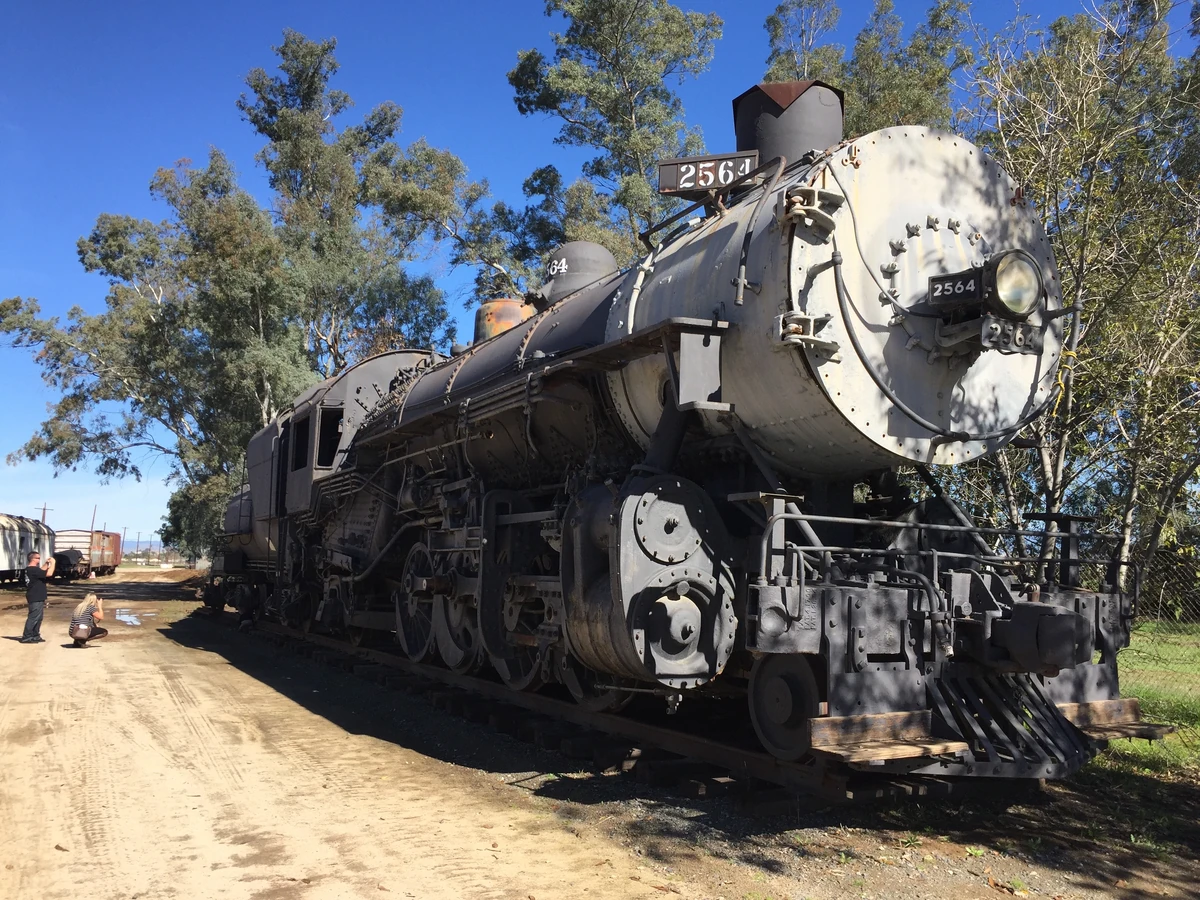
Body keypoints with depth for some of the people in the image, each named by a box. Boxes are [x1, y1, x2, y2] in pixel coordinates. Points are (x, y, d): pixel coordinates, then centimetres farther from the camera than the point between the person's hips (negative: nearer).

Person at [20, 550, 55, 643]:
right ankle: (26, 637, -2)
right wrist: (53, 563, -15)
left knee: (38, 618, 16)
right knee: (33, 618, -6)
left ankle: (35, 636, 22)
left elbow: (41, 571, 27)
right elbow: (49, 573, -26)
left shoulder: (29, 569, 11)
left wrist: (47, 564, 16)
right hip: (36, 599, -11)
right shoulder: (33, 570, -21)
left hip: (37, 598, 11)